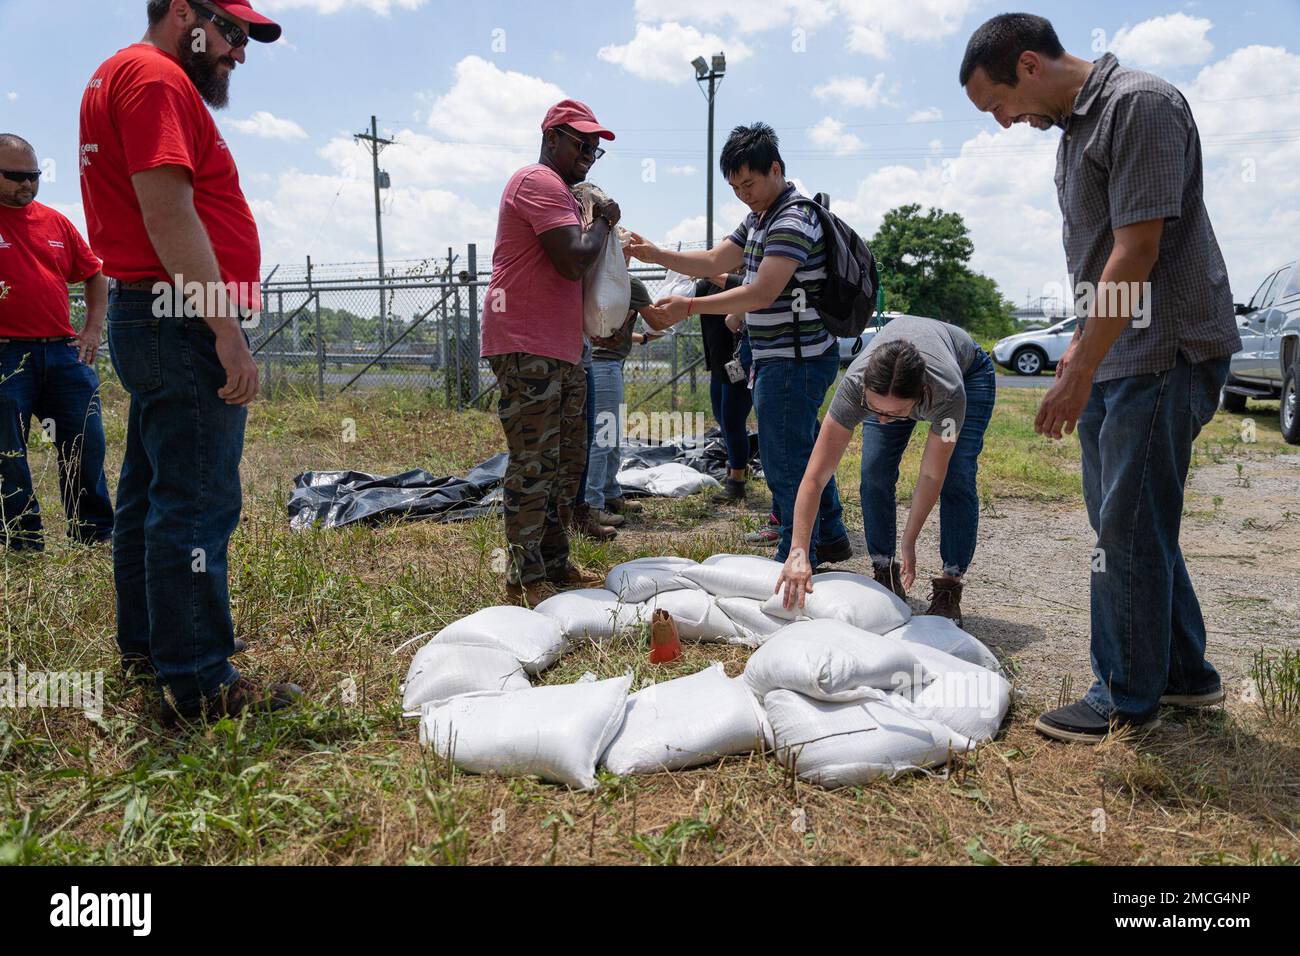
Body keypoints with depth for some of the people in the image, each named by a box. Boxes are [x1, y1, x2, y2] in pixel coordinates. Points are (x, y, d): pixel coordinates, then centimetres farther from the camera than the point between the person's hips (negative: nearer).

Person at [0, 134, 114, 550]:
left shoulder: (56, 222, 14)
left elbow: (95, 274, 22)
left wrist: (93, 329, 12)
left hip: (63, 350, 4)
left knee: (86, 444, 5)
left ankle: (96, 534, 16)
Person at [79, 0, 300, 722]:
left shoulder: (119, 77, 25)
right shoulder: (156, 76, -8)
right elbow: (168, 211, -20)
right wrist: (228, 330, -22)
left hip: (145, 318, 11)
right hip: (180, 319, -11)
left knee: (150, 492, 16)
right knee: (197, 503, -10)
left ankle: (146, 643, 29)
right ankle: (198, 684, -4)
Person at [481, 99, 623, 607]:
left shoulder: (561, 191, 25)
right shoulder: (541, 182, -9)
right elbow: (574, 261, -21)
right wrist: (603, 221, -4)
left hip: (562, 349, 11)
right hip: (528, 349, -11)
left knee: (567, 463, 13)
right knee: (534, 465, -8)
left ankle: (555, 564, 23)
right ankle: (525, 579, -1)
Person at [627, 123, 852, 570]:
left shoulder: (793, 221, -17)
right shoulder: (758, 219, 16)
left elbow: (761, 293, -25)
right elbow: (716, 261, 17)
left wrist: (689, 307, -28)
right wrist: (657, 255, 3)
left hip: (795, 361, -11)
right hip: (779, 360, 11)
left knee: (785, 462, -4)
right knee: (803, 451, 20)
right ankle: (831, 539, 35)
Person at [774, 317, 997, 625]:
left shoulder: (948, 392, -45)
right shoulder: (854, 384, -41)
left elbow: (931, 476, -30)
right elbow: (815, 476, -41)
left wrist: (908, 544, -25)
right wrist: (798, 553, -47)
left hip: (968, 369, -2)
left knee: (957, 479, -16)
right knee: (874, 474, -12)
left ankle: (949, 589, -6)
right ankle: (884, 575, 4)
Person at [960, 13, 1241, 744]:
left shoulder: (1139, 104, -15)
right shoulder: (1075, 125, 14)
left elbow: (1137, 252, -21)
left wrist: (1080, 373, -21)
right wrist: (1079, 349, 20)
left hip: (1165, 354, -9)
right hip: (1113, 356, 9)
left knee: (1129, 528, -3)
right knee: (1122, 520, 15)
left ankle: (1127, 698, 12)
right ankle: (1184, 672, 29)